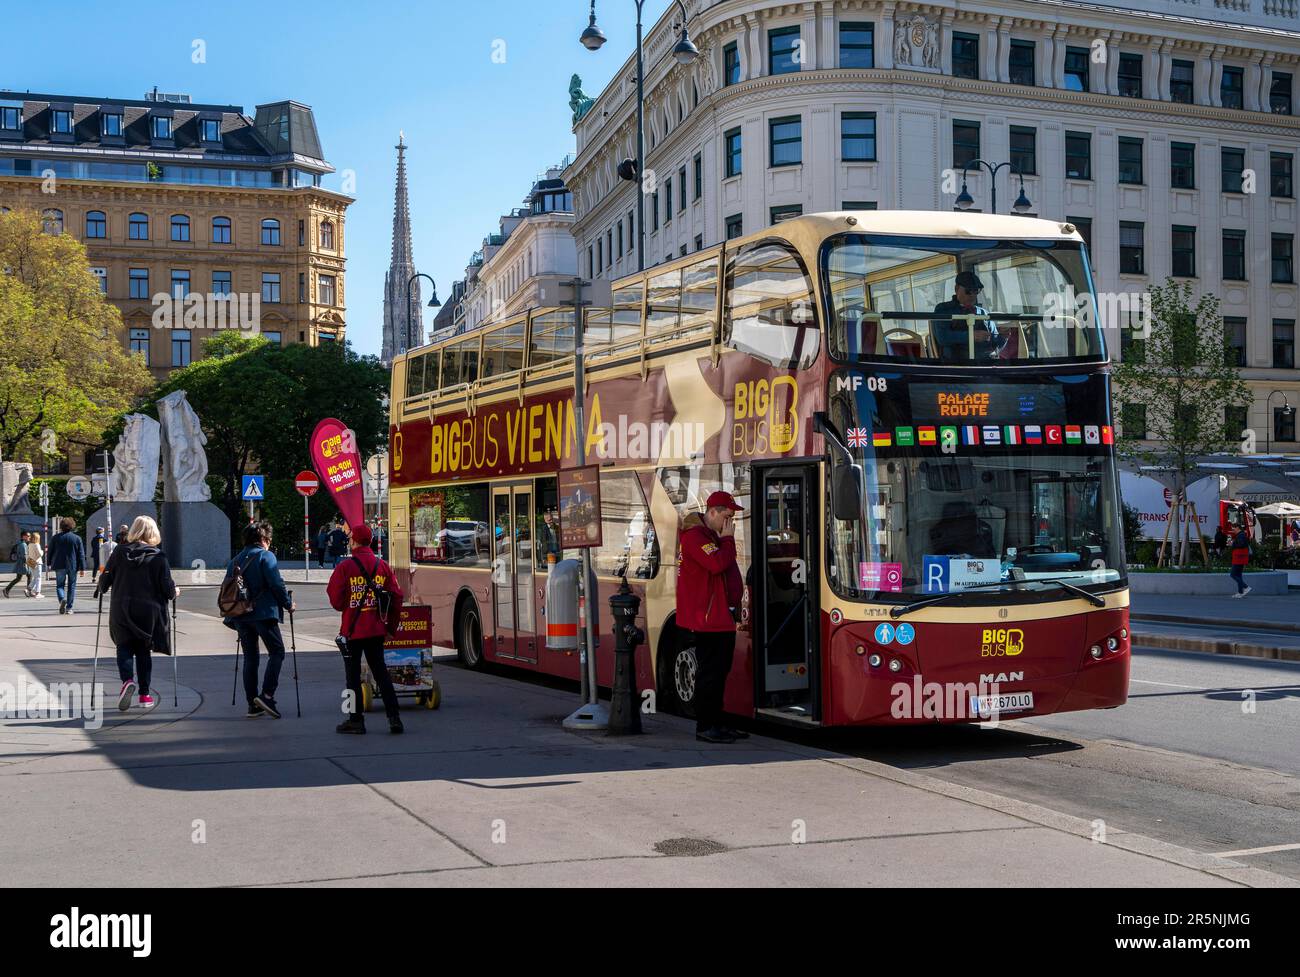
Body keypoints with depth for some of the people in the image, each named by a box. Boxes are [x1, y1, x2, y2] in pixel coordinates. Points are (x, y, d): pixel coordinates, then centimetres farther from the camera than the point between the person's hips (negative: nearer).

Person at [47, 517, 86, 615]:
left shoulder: (56, 538, 1)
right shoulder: (77, 538, -1)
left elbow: (50, 552, 6)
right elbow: (81, 554, -2)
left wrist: (49, 564, 20)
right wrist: (82, 568, -1)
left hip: (59, 566, 0)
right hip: (73, 566, 0)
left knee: (60, 585, 9)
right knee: (71, 586, 8)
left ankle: (62, 599, -21)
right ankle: (69, 608, 6)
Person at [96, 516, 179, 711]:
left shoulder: (119, 552, -1)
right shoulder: (158, 557, -6)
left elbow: (105, 580, 2)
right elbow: (167, 588, -7)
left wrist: (101, 590, 24)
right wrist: (174, 592, 15)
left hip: (121, 611, 0)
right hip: (148, 612, 0)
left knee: (124, 646, 12)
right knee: (143, 651, 13)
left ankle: (127, 680, -16)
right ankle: (144, 695, 14)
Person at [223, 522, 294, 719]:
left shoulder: (235, 560, 16)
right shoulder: (265, 556, -3)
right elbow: (276, 583, -12)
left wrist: (231, 618, 22)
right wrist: (288, 604, 0)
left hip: (240, 615, 6)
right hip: (263, 613, -6)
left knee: (250, 658, 10)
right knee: (276, 652, 0)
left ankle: (253, 705, 8)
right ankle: (267, 695, -15)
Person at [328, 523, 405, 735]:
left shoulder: (345, 567, -12)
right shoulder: (382, 566, 1)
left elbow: (335, 599, -10)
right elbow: (396, 596, 2)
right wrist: (390, 621, 14)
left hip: (352, 629, -4)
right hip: (377, 629, 4)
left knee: (353, 674, 6)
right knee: (380, 671, 11)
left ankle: (356, 719, 9)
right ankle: (394, 717, 6)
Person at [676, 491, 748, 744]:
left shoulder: (713, 535, 19)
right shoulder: (695, 536, -14)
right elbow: (717, 564, -28)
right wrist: (727, 539, -13)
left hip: (722, 617, 10)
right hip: (706, 619, -10)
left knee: (720, 671, 14)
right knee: (709, 673, -6)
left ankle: (716, 723, 22)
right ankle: (704, 727, 0)